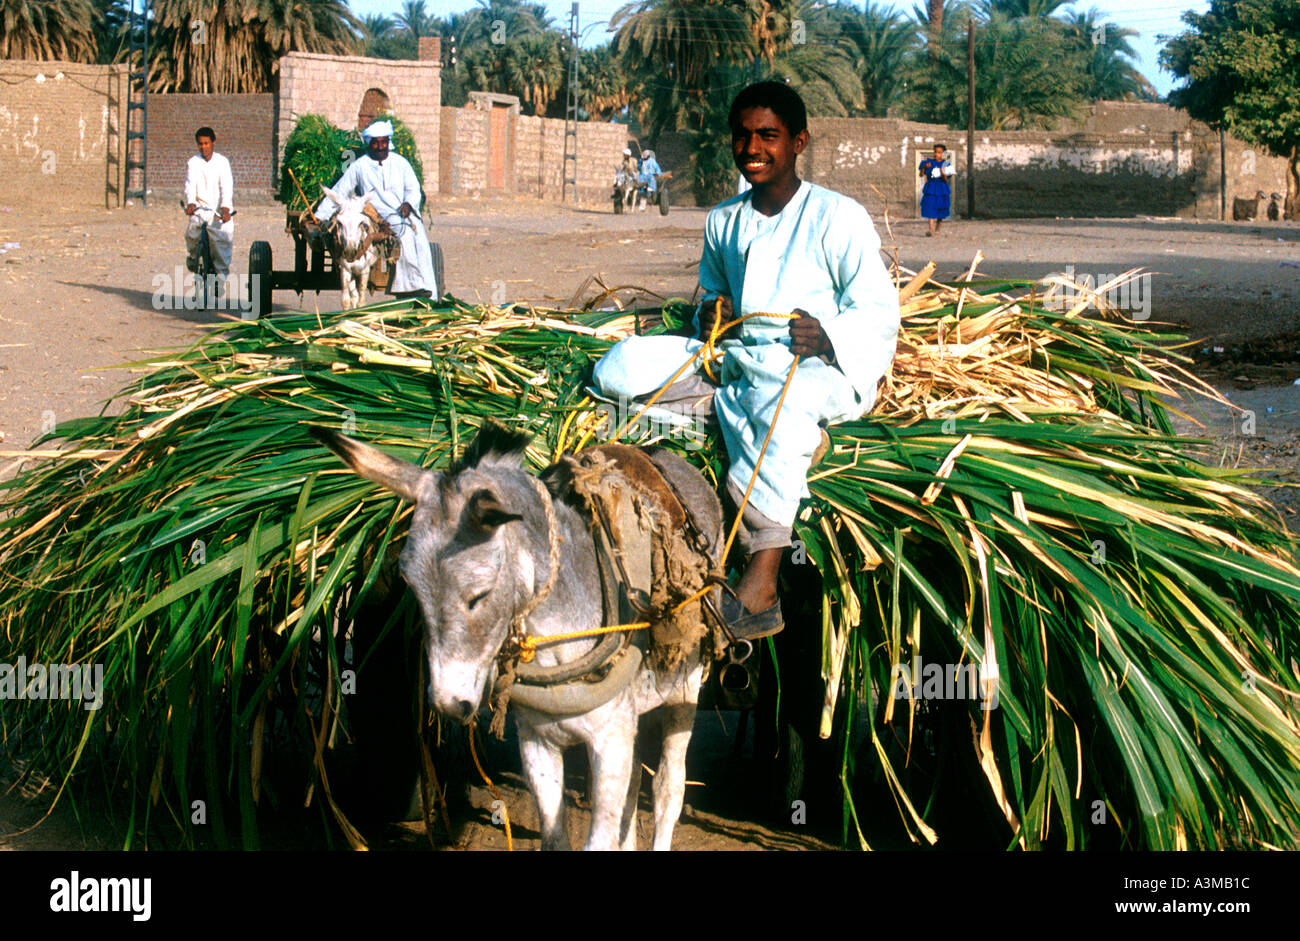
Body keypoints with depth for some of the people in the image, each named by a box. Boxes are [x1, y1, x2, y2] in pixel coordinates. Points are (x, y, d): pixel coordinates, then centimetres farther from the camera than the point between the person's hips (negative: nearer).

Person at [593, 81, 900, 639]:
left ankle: (759, 588, -49)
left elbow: (879, 312, -6)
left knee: (781, 402, -44)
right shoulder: (723, 221, 16)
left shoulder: (838, 218, -3)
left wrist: (826, 336, -27)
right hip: (735, 361, 6)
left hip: (823, 370, -6)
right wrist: (711, 313, 4)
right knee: (620, 368, -16)